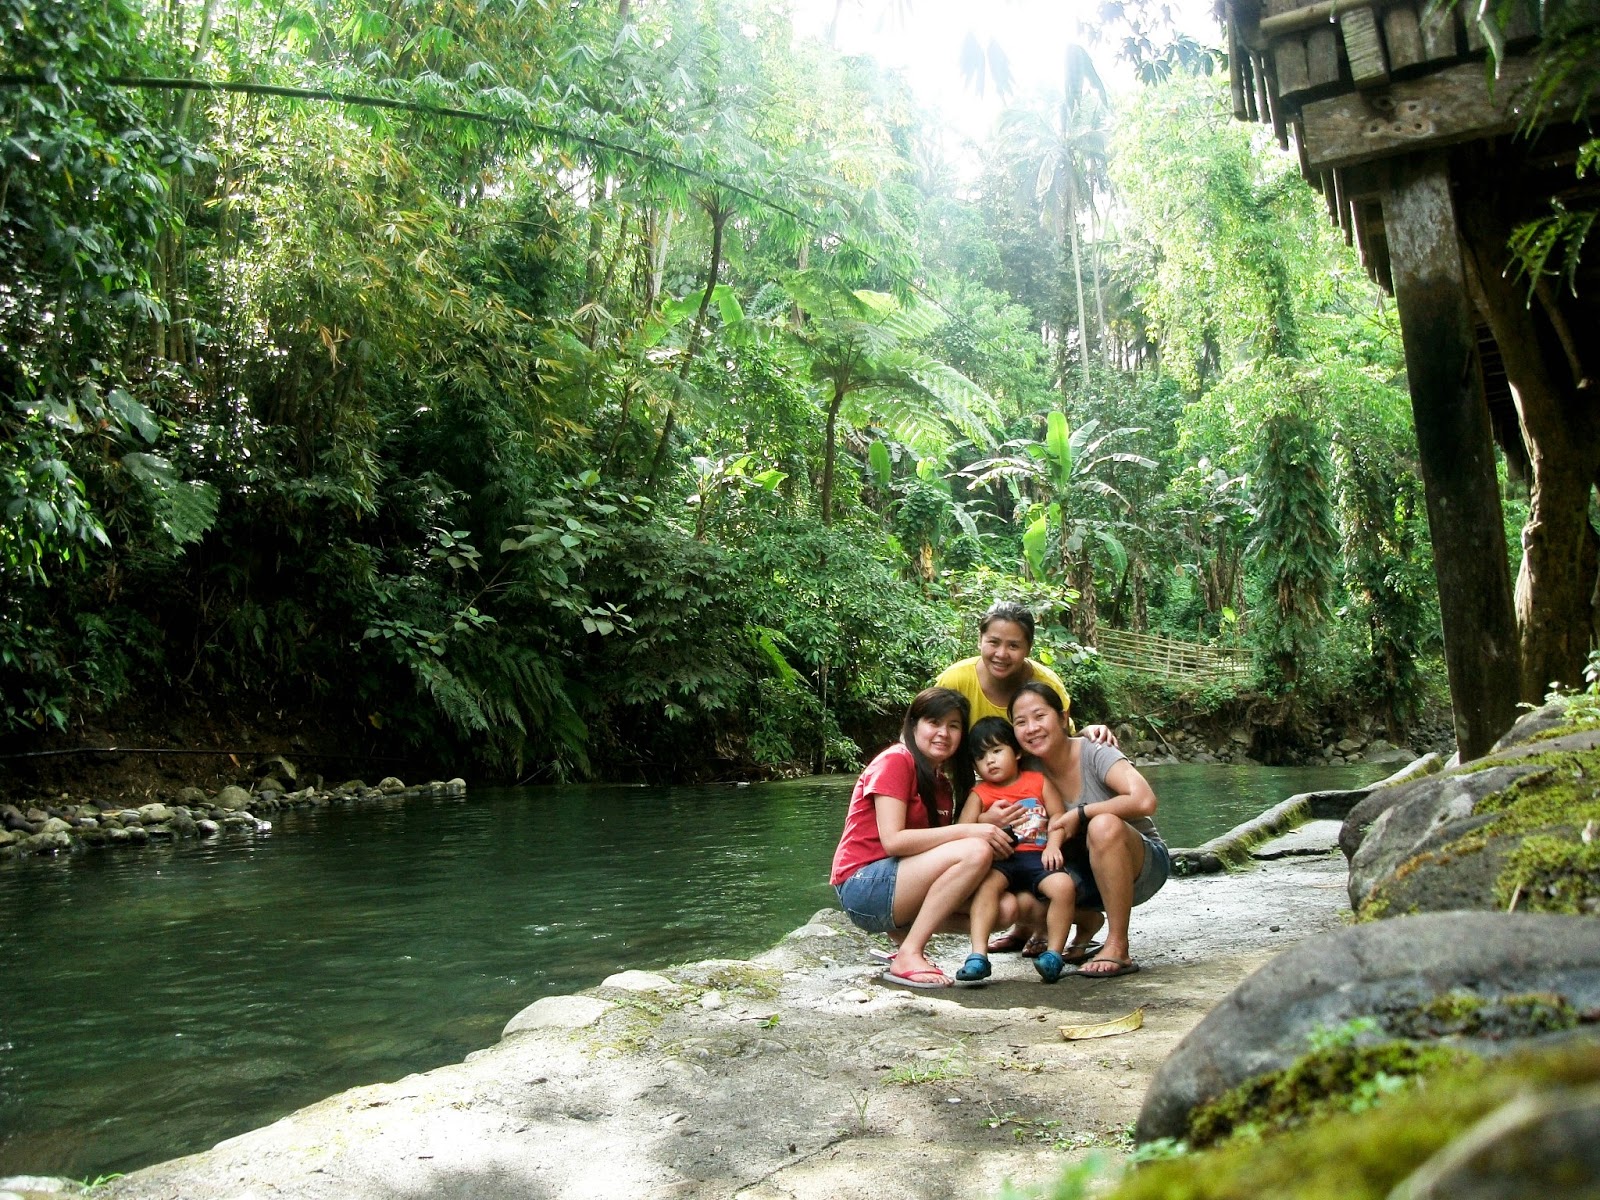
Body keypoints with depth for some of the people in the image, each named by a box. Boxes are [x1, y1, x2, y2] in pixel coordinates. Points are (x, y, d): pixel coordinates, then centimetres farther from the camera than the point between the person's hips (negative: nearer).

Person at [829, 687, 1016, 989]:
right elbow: (893, 840, -21)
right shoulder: (895, 761, -10)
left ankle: (903, 932, 5)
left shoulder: (942, 782, 15)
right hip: (863, 886, -8)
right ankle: (908, 957, -20)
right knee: (976, 852, -24)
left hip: (904, 885, 8)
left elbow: (940, 843, 3)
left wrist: (991, 826, -14)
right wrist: (969, 831, -22)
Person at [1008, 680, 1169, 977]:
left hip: (1141, 866, -4)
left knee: (1104, 825, -38)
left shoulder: (1094, 753, -19)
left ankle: (1118, 948, -25)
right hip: (1086, 876, 4)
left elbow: (1144, 801, -36)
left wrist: (1080, 814, -26)